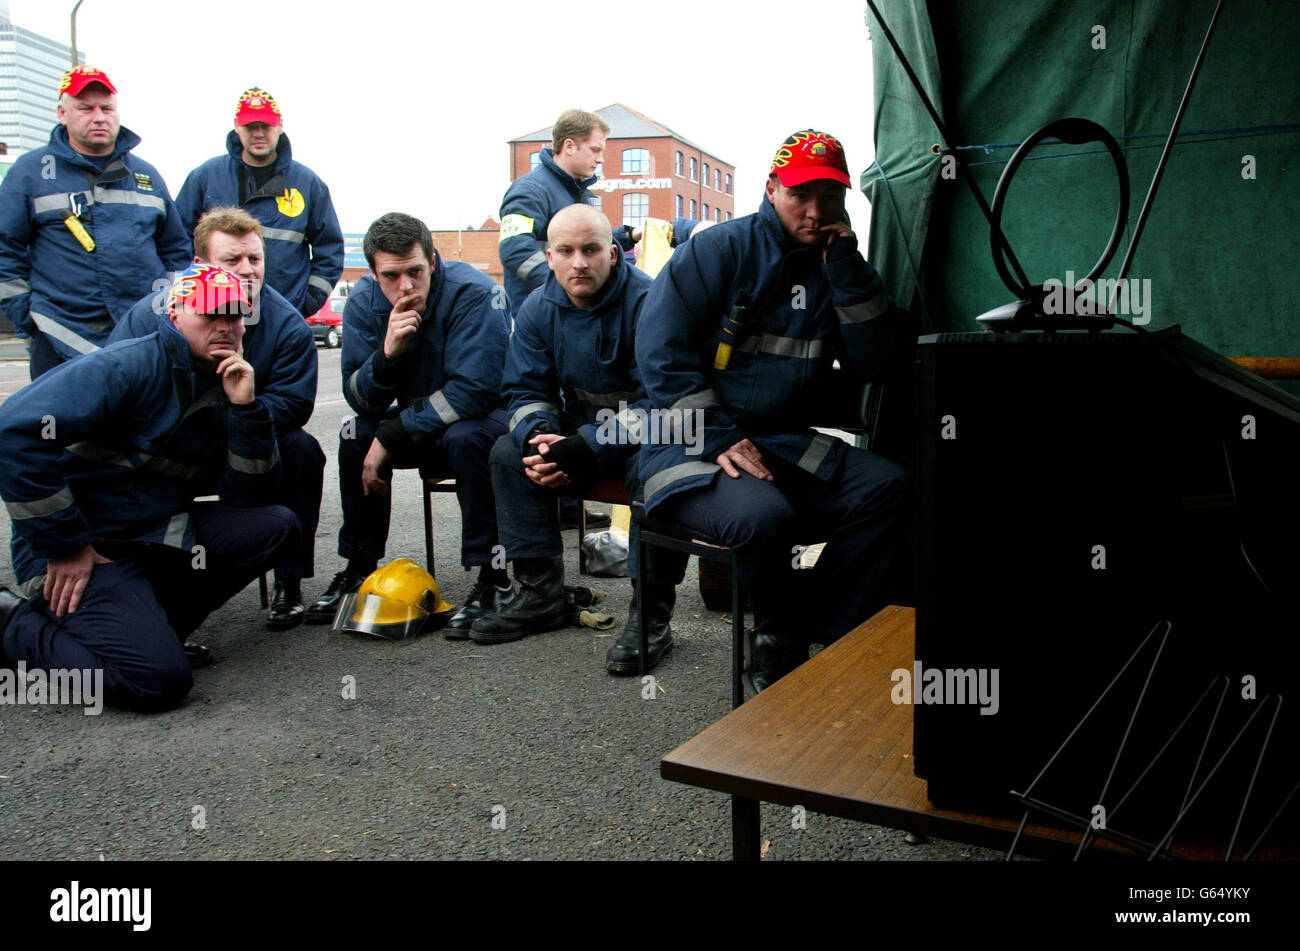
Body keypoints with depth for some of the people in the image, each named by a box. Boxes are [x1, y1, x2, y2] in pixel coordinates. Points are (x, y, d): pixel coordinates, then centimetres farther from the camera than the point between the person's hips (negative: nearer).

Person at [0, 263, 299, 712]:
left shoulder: (221, 388, 9)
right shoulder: (128, 367, -15)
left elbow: (248, 497, 3)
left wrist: (246, 407, -9)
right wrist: (64, 546, -21)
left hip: (159, 536, 8)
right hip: (83, 553, -7)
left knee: (277, 525, -7)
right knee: (160, 677, -24)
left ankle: (144, 624, -2)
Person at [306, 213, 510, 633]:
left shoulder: (474, 292, -25)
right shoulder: (364, 301, -8)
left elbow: (473, 390, -30)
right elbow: (360, 400, -12)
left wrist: (391, 437, -27)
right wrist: (388, 353, -33)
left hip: (489, 413, -5)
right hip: (419, 416, 5)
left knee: (464, 439, -36)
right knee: (355, 434, -17)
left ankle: (491, 578, -24)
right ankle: (359, 567, -2)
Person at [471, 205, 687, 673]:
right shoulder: (538, 309, 0)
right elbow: (524, 390, 2)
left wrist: (587, 446, -34)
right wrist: (538, 436, -22)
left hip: (646, 436, -6)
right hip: (579, 428, 6)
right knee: (509, 453, -12)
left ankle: (650, 616, -25)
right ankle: (540, 593, -5)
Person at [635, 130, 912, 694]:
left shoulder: (836, 266, 13)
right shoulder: (719, 249, -1)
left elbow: (874, 363, 2)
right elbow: (662, 352, -9)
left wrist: (847, 269, -6)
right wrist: (718, 439, -18)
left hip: (787, 444, 5)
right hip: (690, 445, -5)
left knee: (886, 487, -19)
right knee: (763, 514, -34)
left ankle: (827, 649, -13)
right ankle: (779, 649, -6)